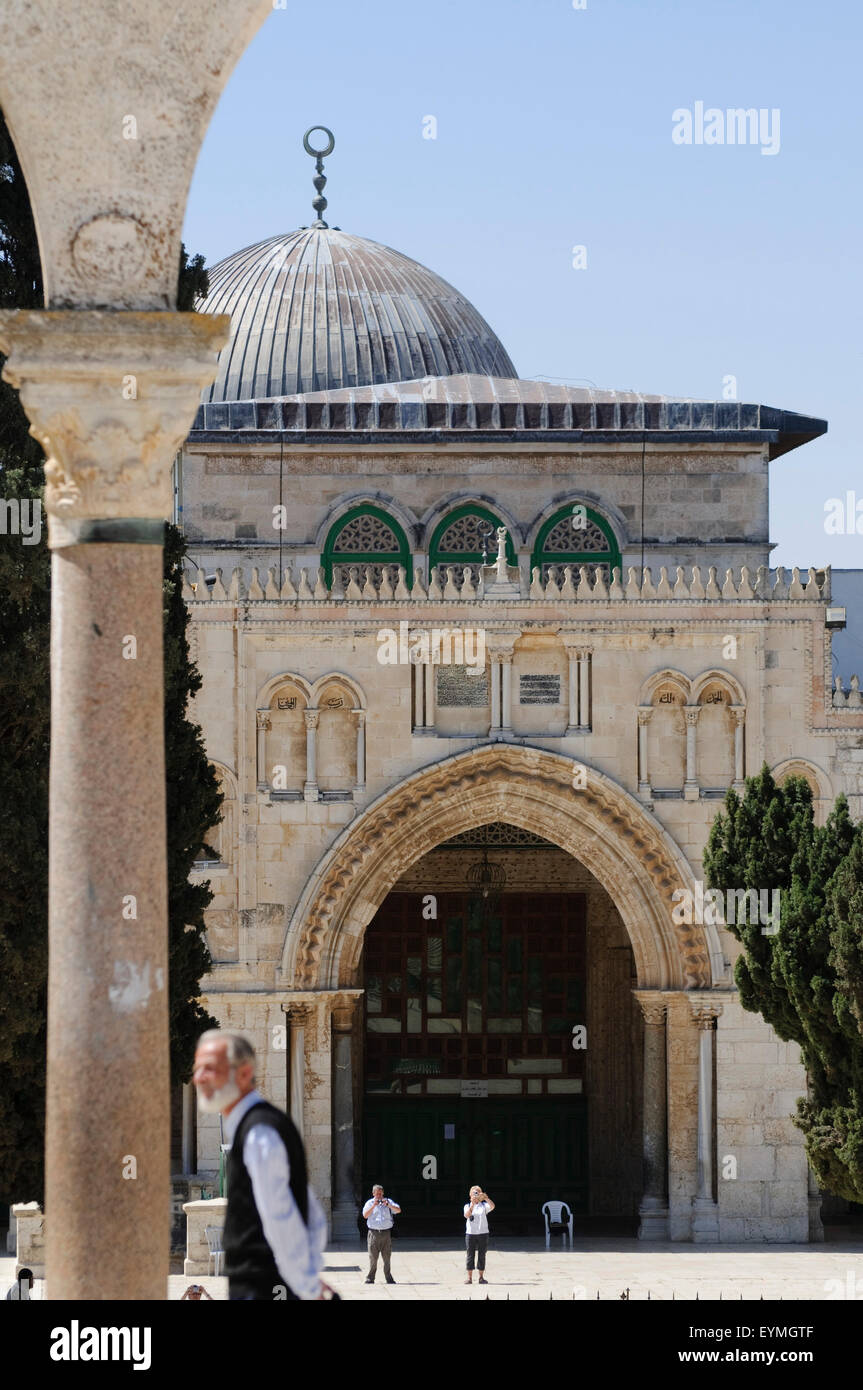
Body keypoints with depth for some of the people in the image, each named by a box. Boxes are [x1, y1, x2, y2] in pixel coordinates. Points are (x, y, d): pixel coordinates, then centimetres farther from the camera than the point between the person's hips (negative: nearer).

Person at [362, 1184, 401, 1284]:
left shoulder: (388, 1201, 10)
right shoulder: (369, 1203, 7)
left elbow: (398, 1210, -3)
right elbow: (365, 1215, -7)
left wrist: (388, 1205, -17)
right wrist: (374, 1205, -16)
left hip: (386, 1233, 1)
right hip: (374, 1233, -1)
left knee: (387, 1257, 2)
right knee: (373, 1257, -4)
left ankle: (388, 1277, 9)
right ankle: (370, 1278, 1)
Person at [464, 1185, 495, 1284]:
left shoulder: (484, 1205, 5)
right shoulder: (468, 1206, 6)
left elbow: (492, 1206, -15)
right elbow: (467, 1215, -14)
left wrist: (486, 1198, -32)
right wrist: (473, 1205, -26)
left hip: (483, 1233, 0)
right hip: (470, 1233, 0)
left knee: (481, 1255, 2)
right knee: (470, 1255, -1)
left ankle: (481, 1277, 7)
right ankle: (469, 1277, 1)